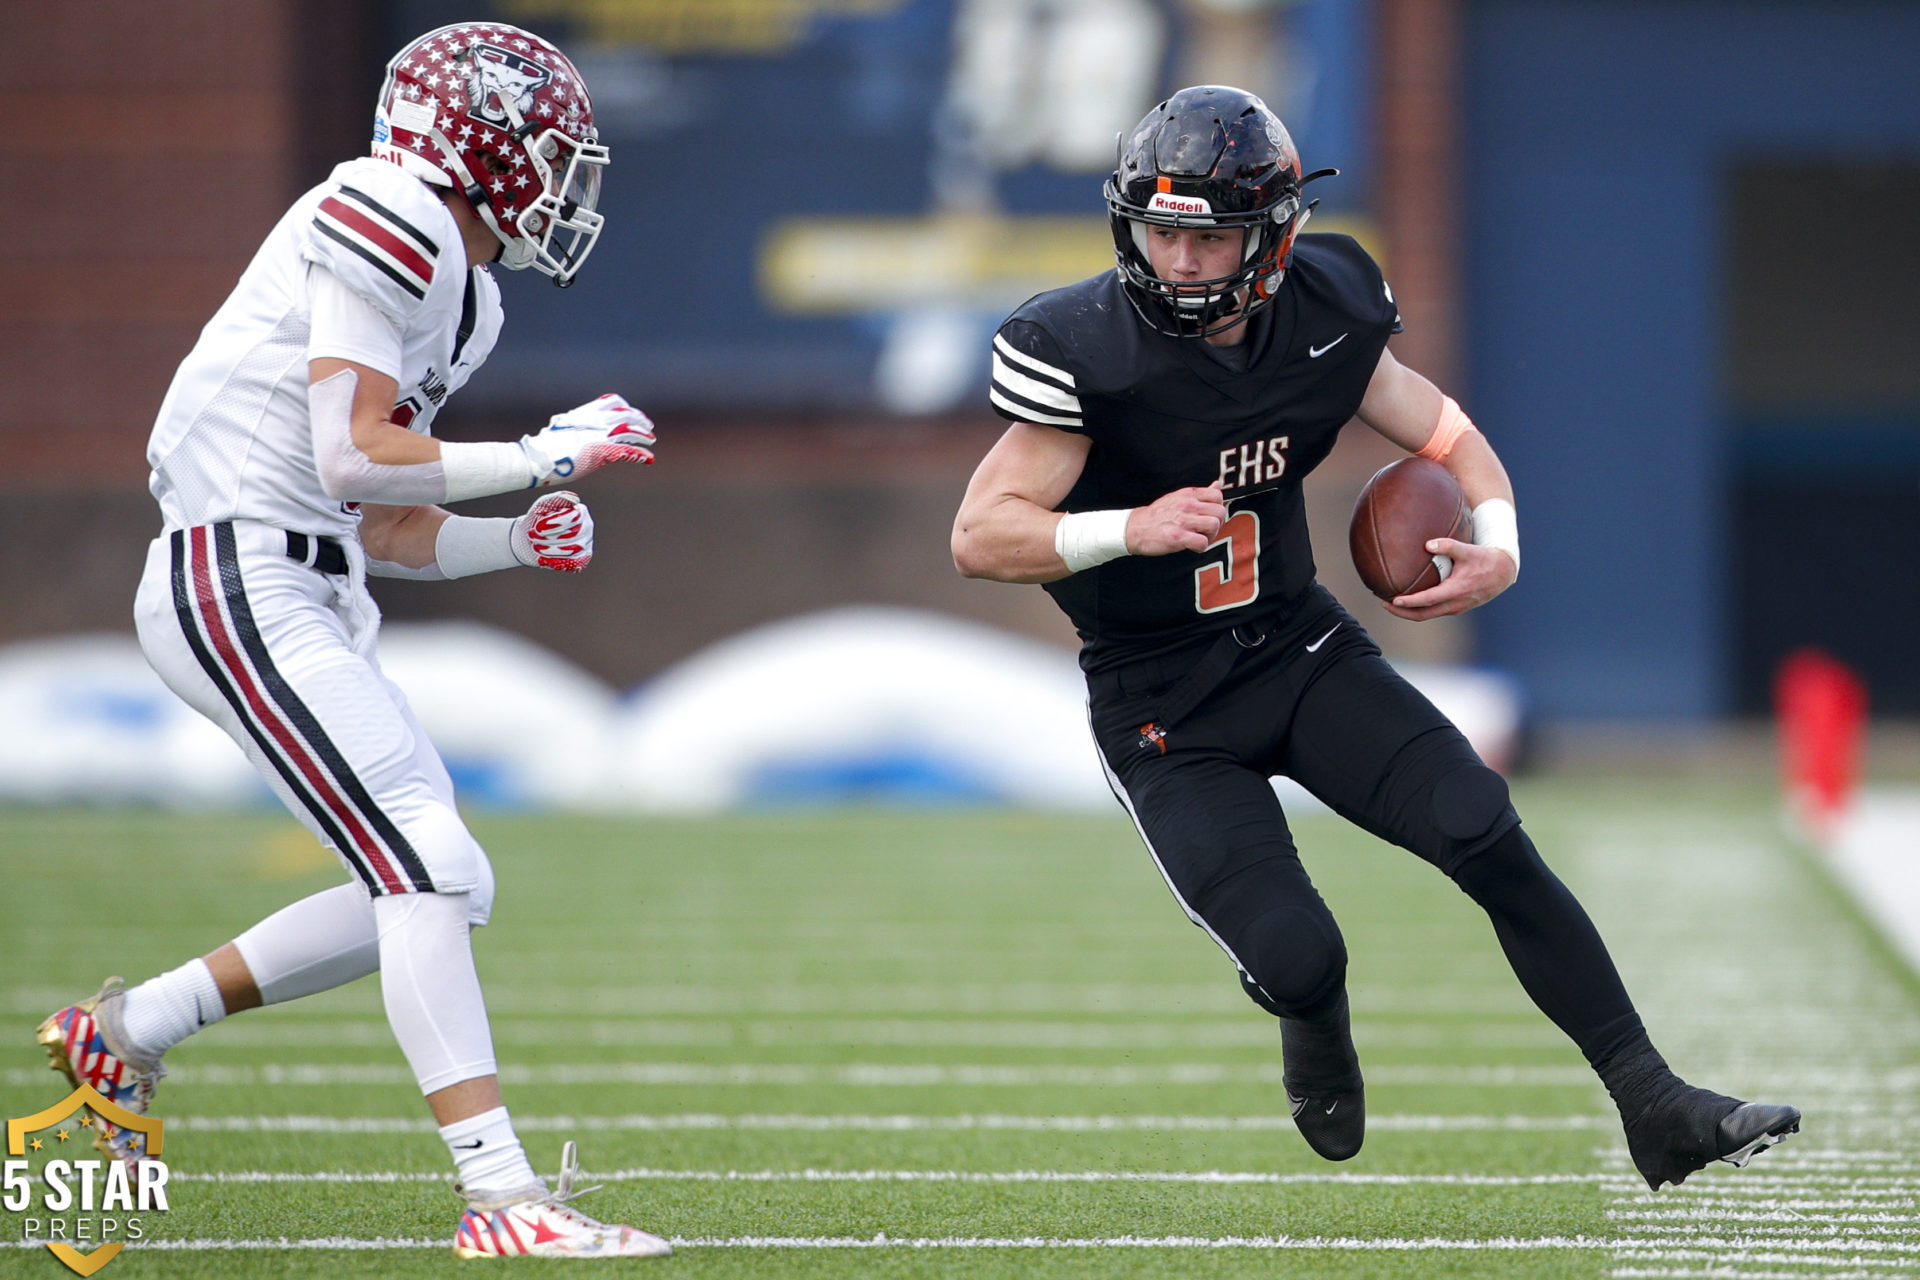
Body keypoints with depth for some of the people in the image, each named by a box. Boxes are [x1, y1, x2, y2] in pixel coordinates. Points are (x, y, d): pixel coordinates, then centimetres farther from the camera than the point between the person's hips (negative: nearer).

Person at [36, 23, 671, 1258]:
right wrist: (545, 456, -14)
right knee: (430, 873, -16)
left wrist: (515, 542, 6)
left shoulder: (459, 289, 19)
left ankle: (127, 1029, 21)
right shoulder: (387, 226, -12)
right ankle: (501, 1197, -20)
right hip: (241, 586, -10)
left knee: (437, 889, 9)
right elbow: (353, 461, -19)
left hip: (306, 599, 10)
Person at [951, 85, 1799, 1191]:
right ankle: (1316, 1035, 23)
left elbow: (1446, 435, 10)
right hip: (1162, 709, -4)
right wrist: (1134, 528, -32)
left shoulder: (1323, 323, -5)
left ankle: (1657, 1108, -8)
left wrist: (1499, 549, -11)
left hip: (1297, 643, 4)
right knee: (1296, 954, -19)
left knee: (1483, 831, -16)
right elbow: (982, 537, -16)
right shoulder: (1085, 352, -18)